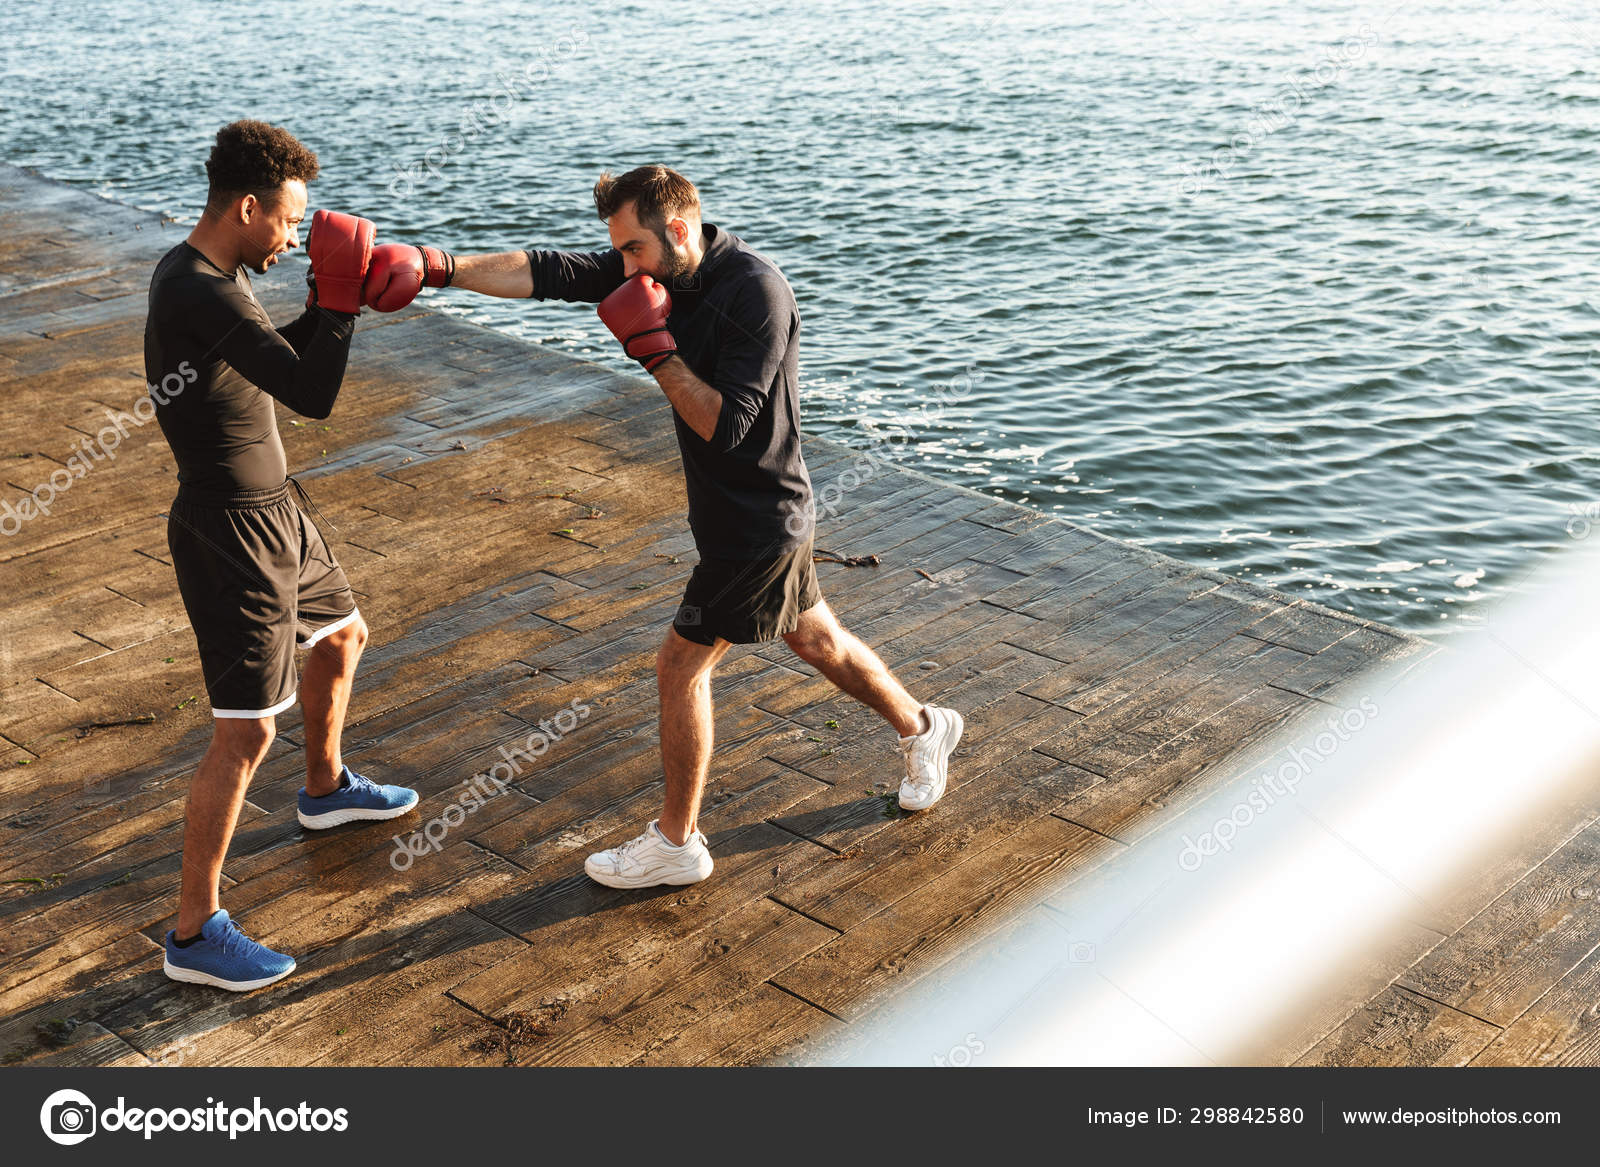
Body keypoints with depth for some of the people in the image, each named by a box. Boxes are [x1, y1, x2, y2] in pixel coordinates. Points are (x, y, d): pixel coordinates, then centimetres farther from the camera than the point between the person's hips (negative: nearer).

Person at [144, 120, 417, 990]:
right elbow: (312, 394, -31)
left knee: (341, 638, 29)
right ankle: (195, 933, 5)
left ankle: (325, 788, 53)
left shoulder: (204, 273, 6)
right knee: (246, 732, -6)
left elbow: (280, 359, 17)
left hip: (273, 512, 11)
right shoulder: (197, 293, -26)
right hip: (231, 535, -11)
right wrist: (339, 295, -19)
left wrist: (328, 301, 2)